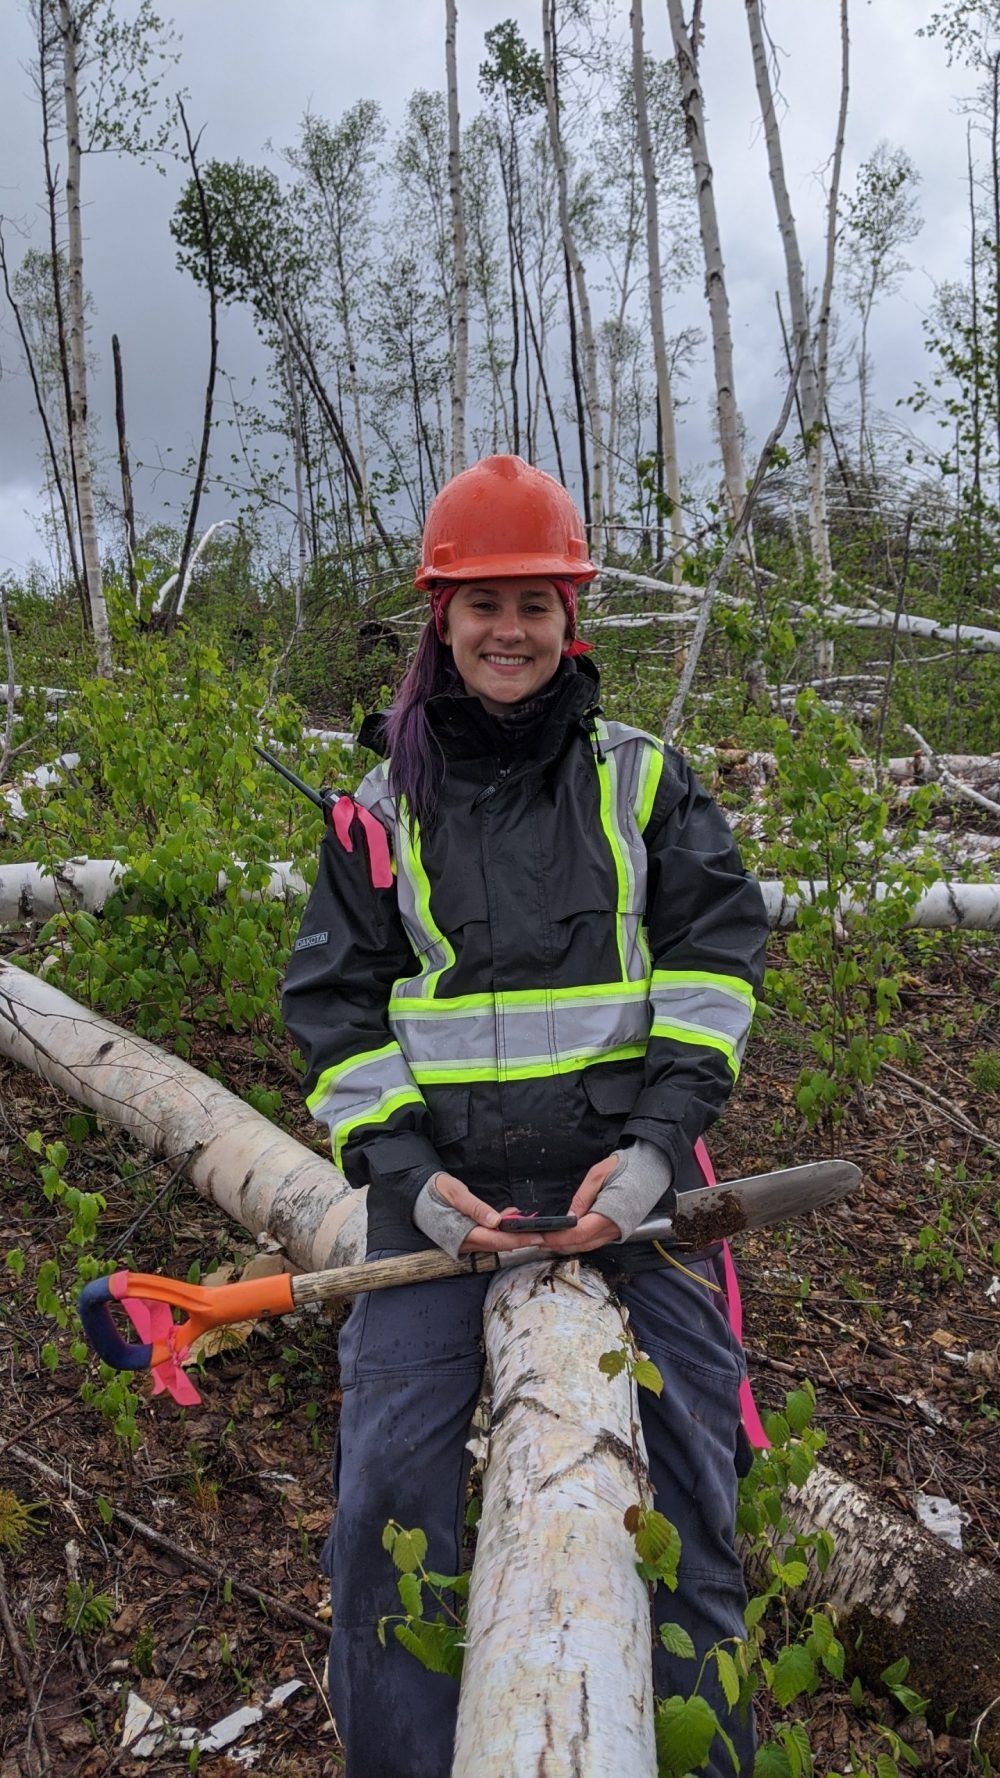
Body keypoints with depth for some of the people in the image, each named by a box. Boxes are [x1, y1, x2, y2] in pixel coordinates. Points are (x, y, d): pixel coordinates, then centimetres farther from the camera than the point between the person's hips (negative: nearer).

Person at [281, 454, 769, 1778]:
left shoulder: (639, 776, 7)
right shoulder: (384, 808, 8)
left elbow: (718, 945, 0)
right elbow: (334, 999, 5)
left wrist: (659, 1139, -12)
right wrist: (401, 1168, -9)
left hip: (625, 1170, 0)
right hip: (442, 1185, 1)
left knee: (683, 1471, 6)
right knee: (388, 1491, -3)